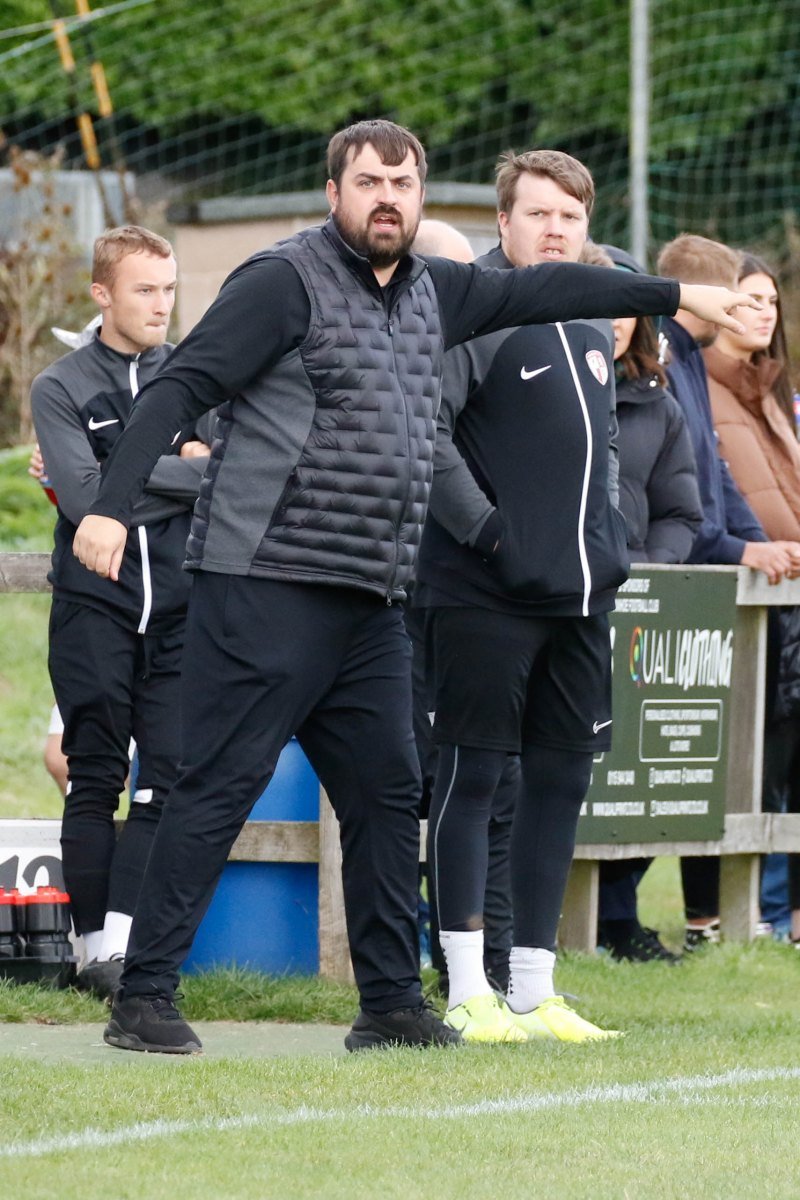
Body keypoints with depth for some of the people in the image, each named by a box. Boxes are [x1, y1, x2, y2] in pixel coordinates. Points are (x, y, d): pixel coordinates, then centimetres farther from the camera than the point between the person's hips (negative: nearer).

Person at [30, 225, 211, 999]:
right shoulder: (60, 389, 3)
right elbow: (86, 498, -10)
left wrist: (132, 476, -10)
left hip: (181, 610, 2)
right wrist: (188, 472, -9)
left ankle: (124, 942, -9)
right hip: (95, 612, -2)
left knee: (169, 781, -7)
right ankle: (96, 947, 5)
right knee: (95, 783, 1)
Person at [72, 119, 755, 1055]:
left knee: (386, 792, 8)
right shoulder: (285, 281, -7)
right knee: (219, 788, -9)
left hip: (372, 603, 8)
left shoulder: (431, 292, 16)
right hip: (266, 587, -8)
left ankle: (391, 1005, 16)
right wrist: (111, 506, -22)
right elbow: (181, 387, -12)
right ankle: (144, 1001, -6)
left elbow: (537, 291, 28)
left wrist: (680, 295, 33)